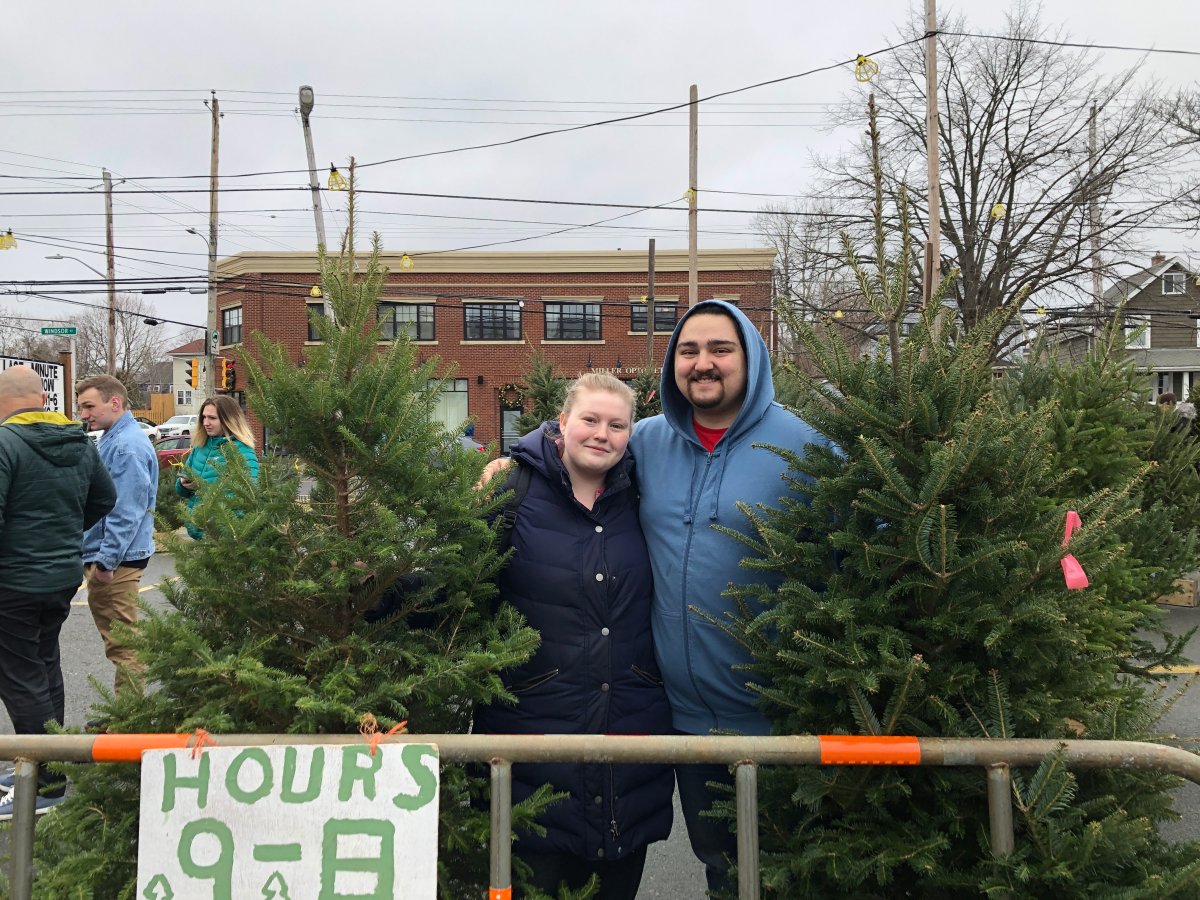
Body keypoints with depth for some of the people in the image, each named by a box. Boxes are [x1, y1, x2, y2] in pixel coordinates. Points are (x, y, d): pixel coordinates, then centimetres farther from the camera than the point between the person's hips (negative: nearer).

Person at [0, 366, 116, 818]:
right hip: (65, 575, 8)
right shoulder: (80, 442, 6)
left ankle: (48, 784, 5)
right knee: (45, 664, 21)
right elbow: (105, 500, 17)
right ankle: (51, 762, 31)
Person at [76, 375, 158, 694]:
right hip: (106, 555, 11)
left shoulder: (127, 446, -19)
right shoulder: (115, 440, 15)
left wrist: (106, 560, -22)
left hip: (117, 561, -11)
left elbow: (126, 513, -24)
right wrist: (100, 556, 21)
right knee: (118, 641, 17)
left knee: (121, 644, -3)